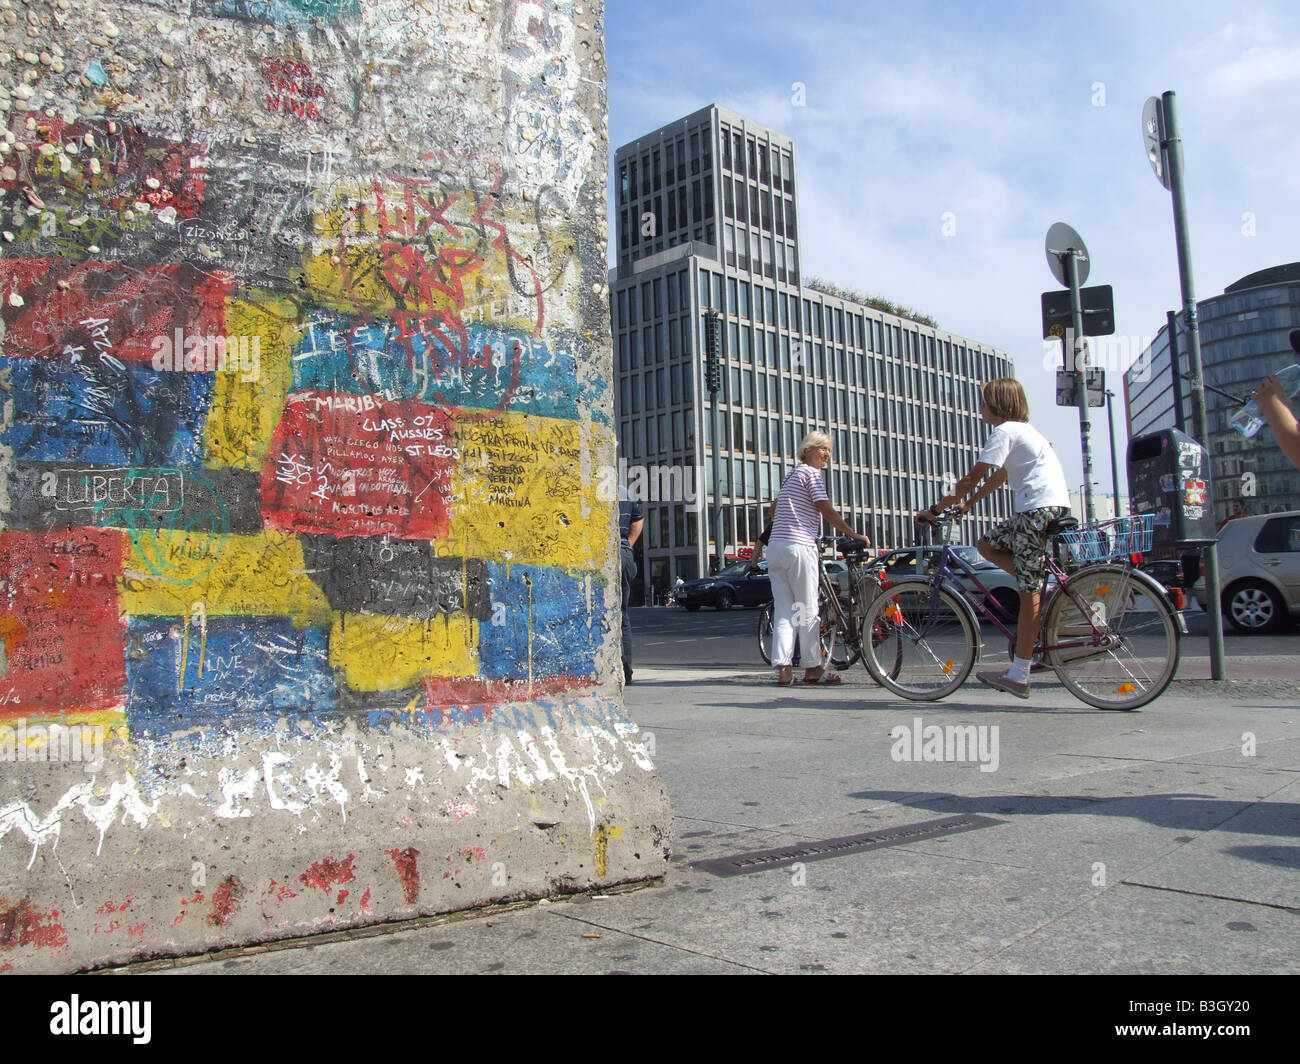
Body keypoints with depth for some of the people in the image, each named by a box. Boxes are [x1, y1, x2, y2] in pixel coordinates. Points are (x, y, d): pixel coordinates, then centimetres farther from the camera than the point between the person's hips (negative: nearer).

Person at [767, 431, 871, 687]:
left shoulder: (792, 474, 24)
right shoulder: (811, 473, -3)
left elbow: (774, 510, 33)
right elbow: (827, 512, -9)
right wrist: (855, 535, -3)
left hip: (775, 547, 9)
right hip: (799, 546, -8)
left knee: (783, 608, 3)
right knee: (808, 609, 0)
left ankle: (783, 667, -3)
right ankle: (813, 669, 7)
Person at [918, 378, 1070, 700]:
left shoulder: (1005, 431, -7)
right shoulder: (1022, 429, 24)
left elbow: (973, 478, -13)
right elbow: (998, 478, 26)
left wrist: (936, 509, -7)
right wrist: (967, 503, 21)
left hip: (1039, 508, -10)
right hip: (1052, 506, 10)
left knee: (1028, 592, -8)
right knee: (987, 544, 18)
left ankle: (1019, 676, -4)